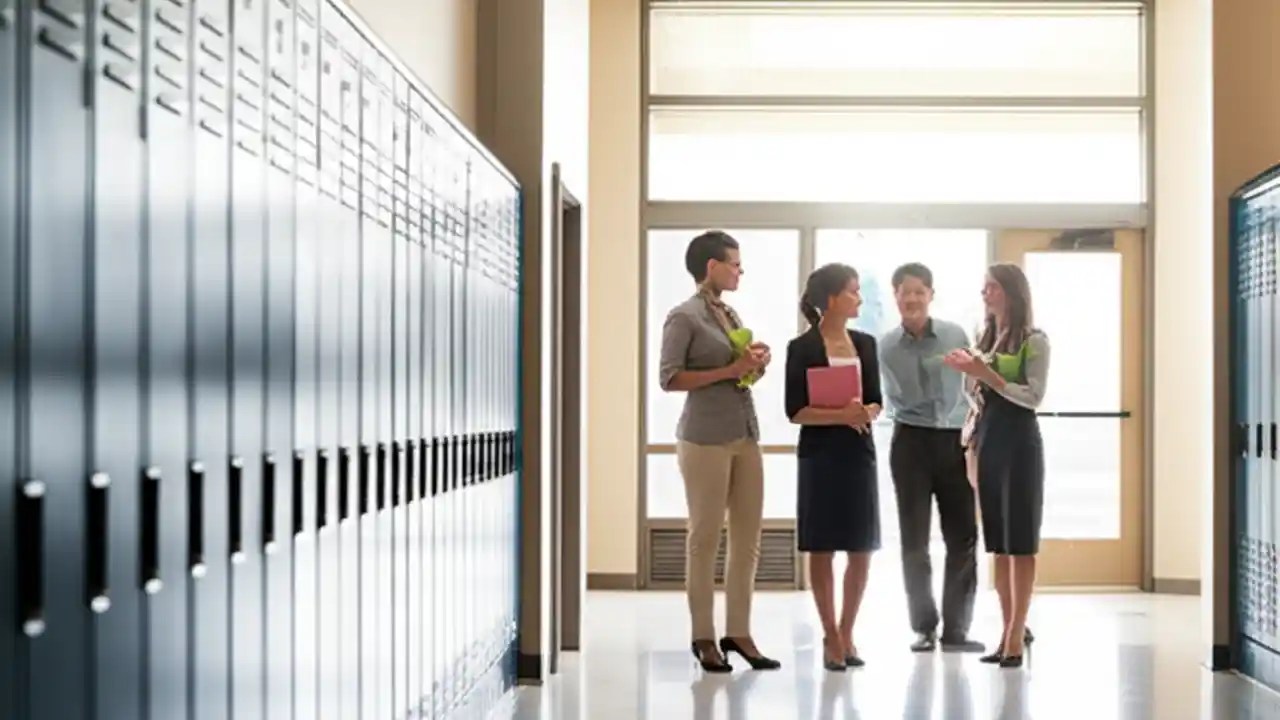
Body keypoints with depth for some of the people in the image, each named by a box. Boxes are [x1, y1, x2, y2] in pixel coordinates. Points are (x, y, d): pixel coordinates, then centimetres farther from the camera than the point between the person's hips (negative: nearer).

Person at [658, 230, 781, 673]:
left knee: (748, 539, 6)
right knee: (704, 539, 0)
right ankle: (703, 638, 9)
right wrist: (730, 371, -15)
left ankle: (738, 632, 14)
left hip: (745, 435, 7)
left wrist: (755, 364, 1)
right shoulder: (684, 317, -5)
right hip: (705, 439, -7)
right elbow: (669, 378, -12)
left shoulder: (730, 314, 16)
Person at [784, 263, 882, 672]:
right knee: (821, 549, 1)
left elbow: (876, 401, 11)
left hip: (859, 454, 5)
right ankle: (831, 638, 11)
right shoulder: (802, 349, -5)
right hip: (819, 455, -5)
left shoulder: (866, 344, 9)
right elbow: (795, 411, -9)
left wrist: (866, 414, -12)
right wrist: (841, 415, -22)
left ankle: (847, 633, 19)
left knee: (862, 551, 6)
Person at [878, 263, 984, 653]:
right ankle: (924, 627, 16)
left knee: (962, 537, 2)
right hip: (911, 443, 0)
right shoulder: (886, 346, -2)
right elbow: (890, 400, 6)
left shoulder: (956, 336, -3)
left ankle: (955, 628, 13)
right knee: (914, 540, 3)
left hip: (955, 441, 0)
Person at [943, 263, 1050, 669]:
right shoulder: (985, 340, 15)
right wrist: (970, 429, 6)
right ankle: (1010, 631, 11)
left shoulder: (1034, 341, -3)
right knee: (998, 543, 6)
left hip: (1019, 442, -6)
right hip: (986, 441, 6)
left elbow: (1033, 396, -12)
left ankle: (1017, 636, -2)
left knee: (1021, 541, -3)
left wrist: (986, 374, -19)